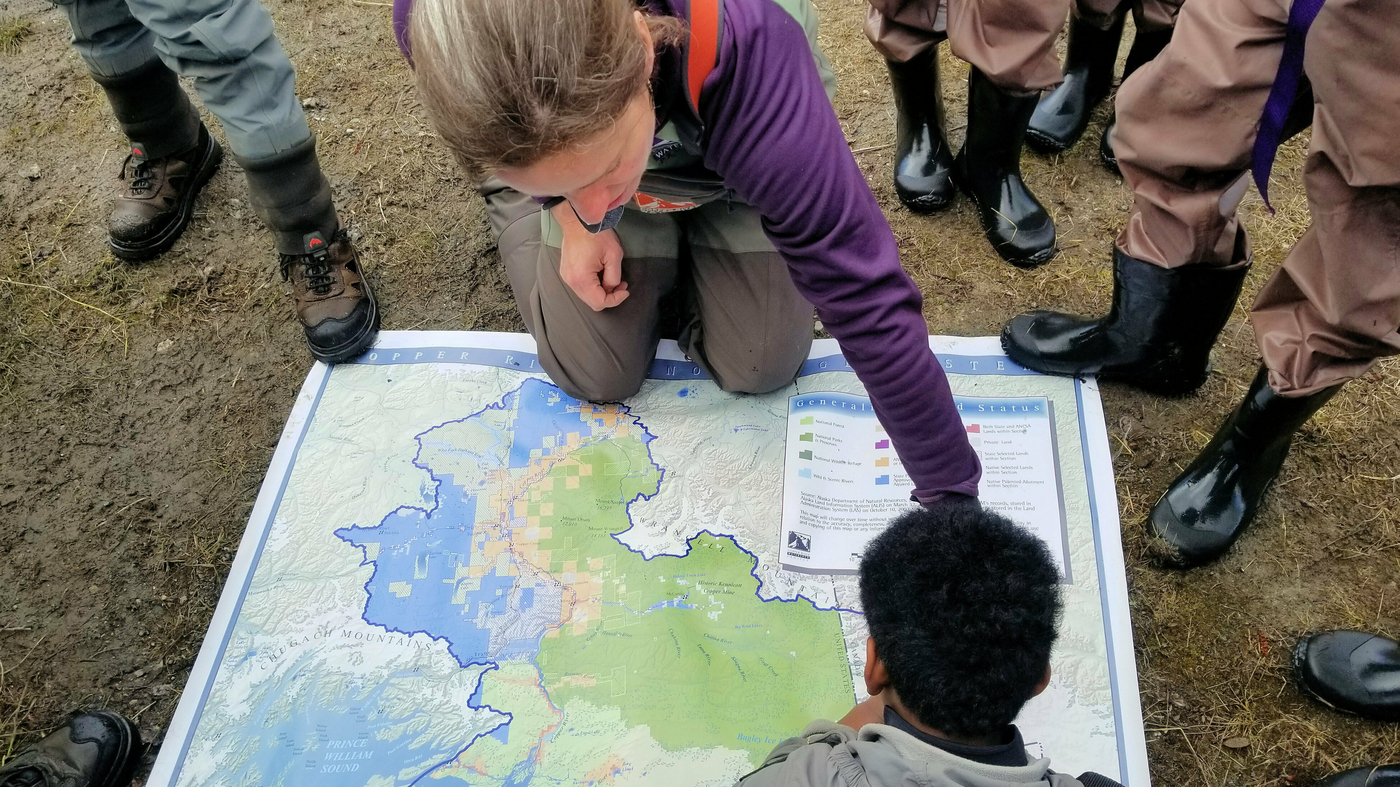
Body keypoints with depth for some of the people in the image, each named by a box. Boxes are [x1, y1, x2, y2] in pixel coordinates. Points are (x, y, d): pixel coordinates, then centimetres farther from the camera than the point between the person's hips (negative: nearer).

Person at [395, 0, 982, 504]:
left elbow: (867, 297, -41)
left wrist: (951, 493, -34)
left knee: (759, 365, -8)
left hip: (741, 162, -1)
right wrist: (568, 216, -17)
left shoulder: (740, 61, -46)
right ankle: (521, 212, 22)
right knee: (596, 374, -5)